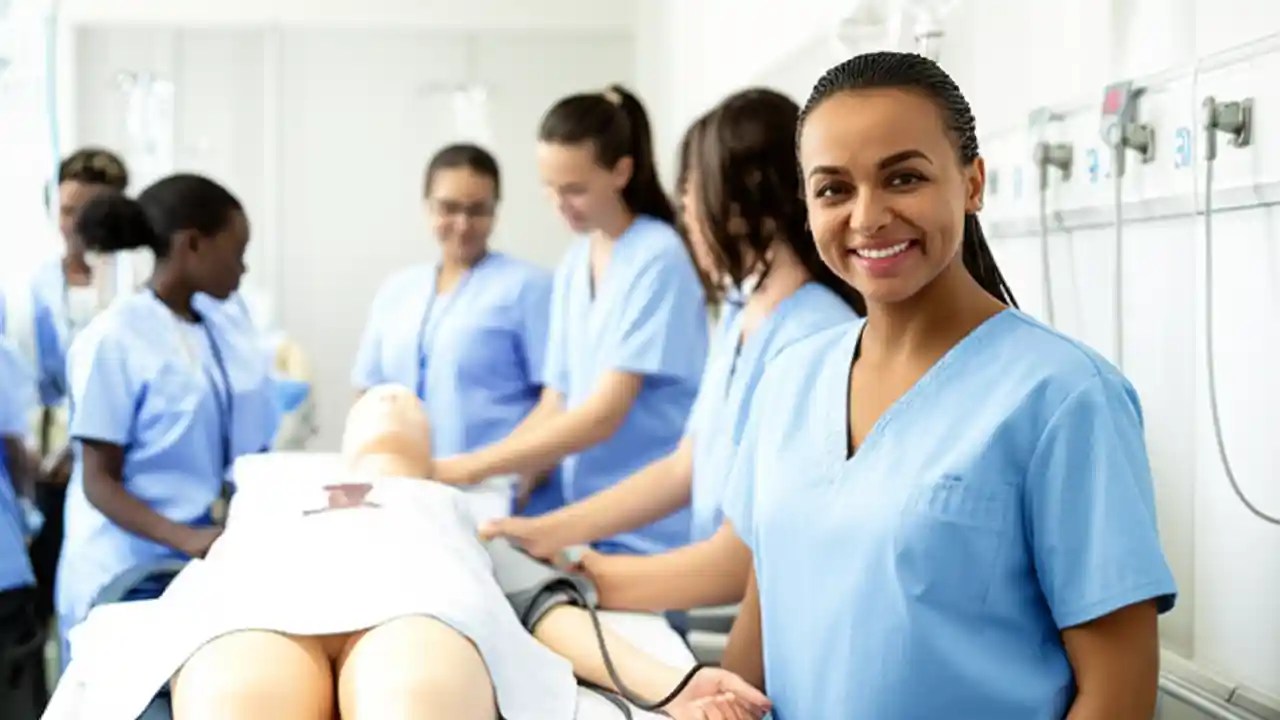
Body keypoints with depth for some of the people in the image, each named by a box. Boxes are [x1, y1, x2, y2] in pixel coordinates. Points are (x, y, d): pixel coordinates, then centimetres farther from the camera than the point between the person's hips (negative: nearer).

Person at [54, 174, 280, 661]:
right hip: (132, 573, -5)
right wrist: (185, 540, -26)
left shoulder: (231, 321, 7)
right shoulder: (115, 339, -11)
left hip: (223, 562, 5)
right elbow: (99, 482, -12)